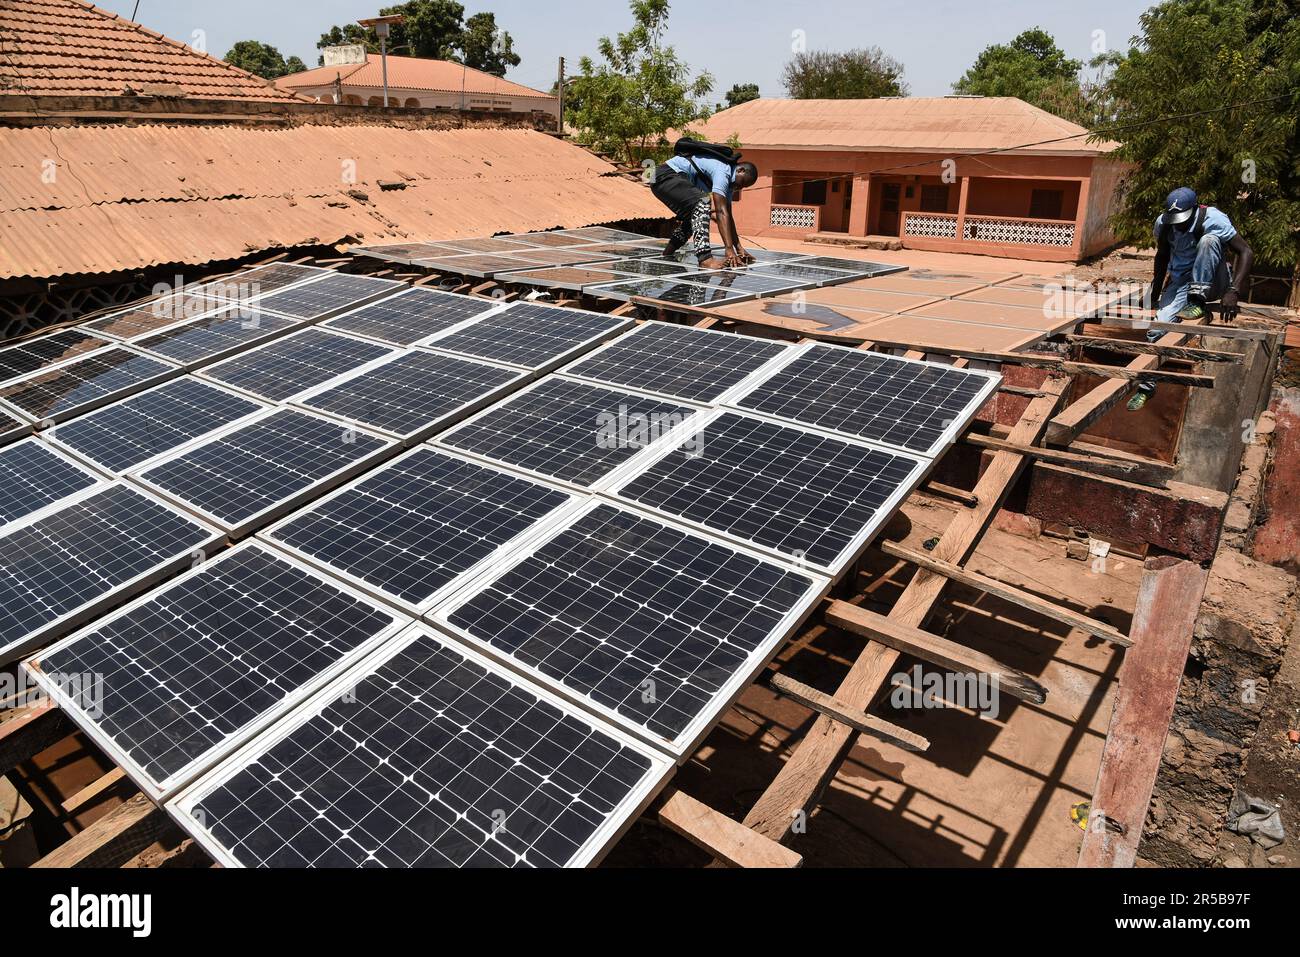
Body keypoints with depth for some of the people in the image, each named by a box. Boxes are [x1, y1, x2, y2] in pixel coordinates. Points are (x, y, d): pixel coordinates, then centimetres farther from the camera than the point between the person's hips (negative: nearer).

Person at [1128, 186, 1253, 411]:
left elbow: (1246, 252, -26)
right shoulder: (1163, 223, -9)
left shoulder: (1213, 219, -22)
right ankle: (1146, 386, -7)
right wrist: (1157, 288, 5)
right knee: (1158, 326, -17)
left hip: (1212, 282, -3)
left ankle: (1198, 300, -23)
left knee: (1209, 239, -31)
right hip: (1180, 281, 3)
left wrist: (1233, 291, -38)